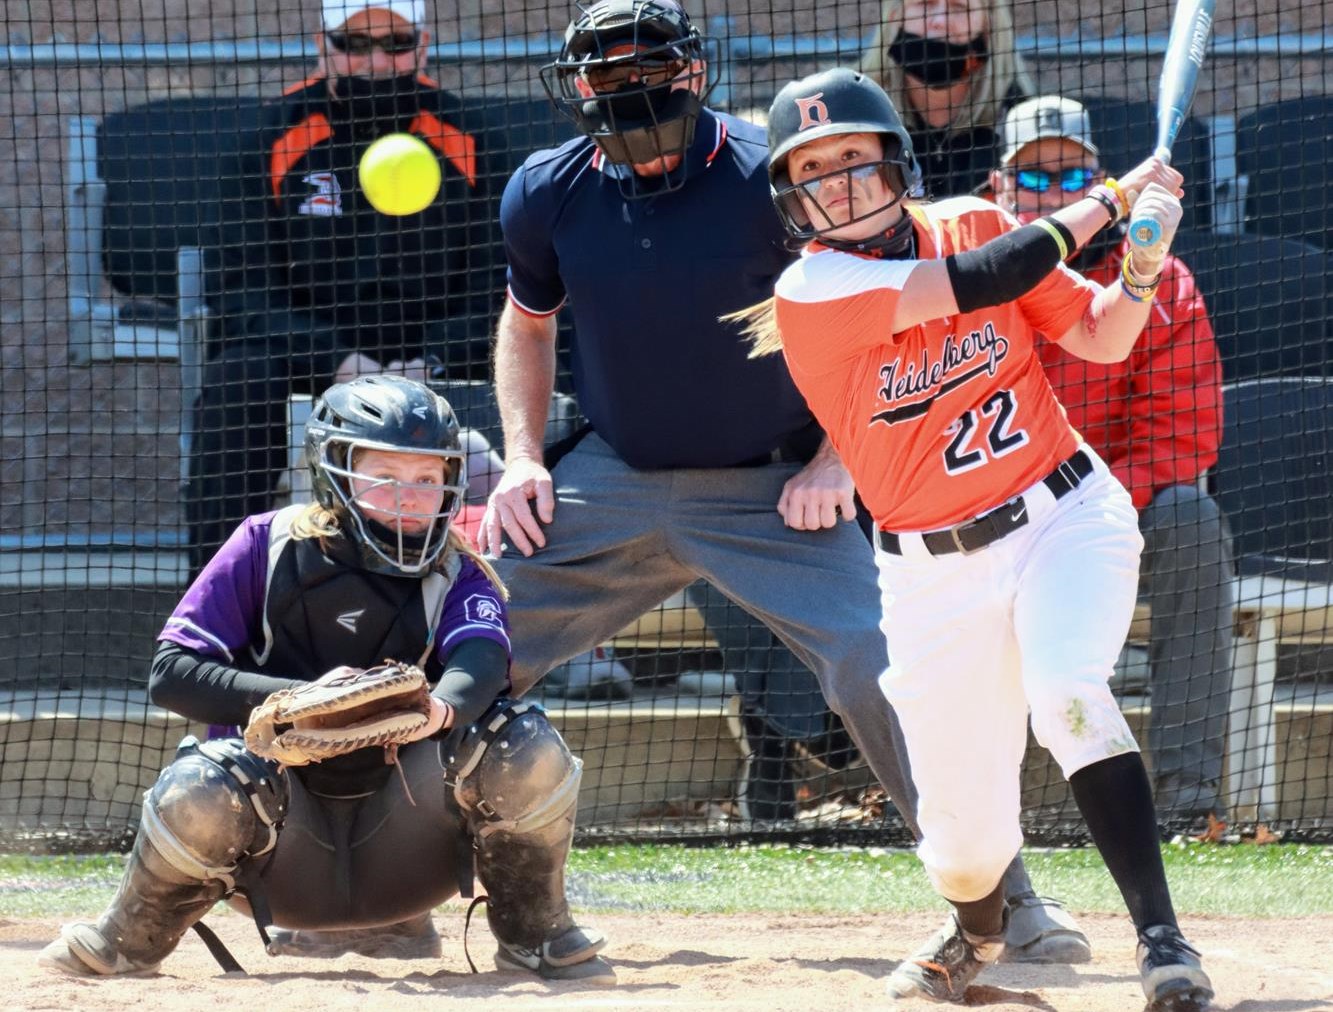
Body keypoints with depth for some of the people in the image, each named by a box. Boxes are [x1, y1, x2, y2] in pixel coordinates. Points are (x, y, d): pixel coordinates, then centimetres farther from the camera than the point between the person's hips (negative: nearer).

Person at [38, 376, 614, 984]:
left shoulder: (458, 576, 1)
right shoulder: (269, 546, -2)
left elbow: (482, 658, -23)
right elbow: (172, 672, -9)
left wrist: (443, 706, -48)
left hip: (402, 852, 1)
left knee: (523, 744, -24)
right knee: (201, 790, -34)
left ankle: (534, 937, 0)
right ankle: (130, 943, -2)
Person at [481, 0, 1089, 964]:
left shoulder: (772, 178, -17)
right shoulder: (547, 194, -5)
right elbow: (528, 322, 16)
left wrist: (838, 456, -12)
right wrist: (523, 457, 5)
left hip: (771, 492, -3)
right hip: (613, 481, 4)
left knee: (878, 671, -19)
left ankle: (1004, 896, -7)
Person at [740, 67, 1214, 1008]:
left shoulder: (972, 224, 1)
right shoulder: (812, 289, -11)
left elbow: (1102, 339, 7)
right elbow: (977, 285, -21)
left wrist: (1144, 263, -14)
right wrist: (1112, 199, -11)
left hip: (1067, 515, 1)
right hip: (936, 573, -1)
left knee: (1066, 694, -29)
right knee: (965, 824, 0)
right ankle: (976, 930, 38)